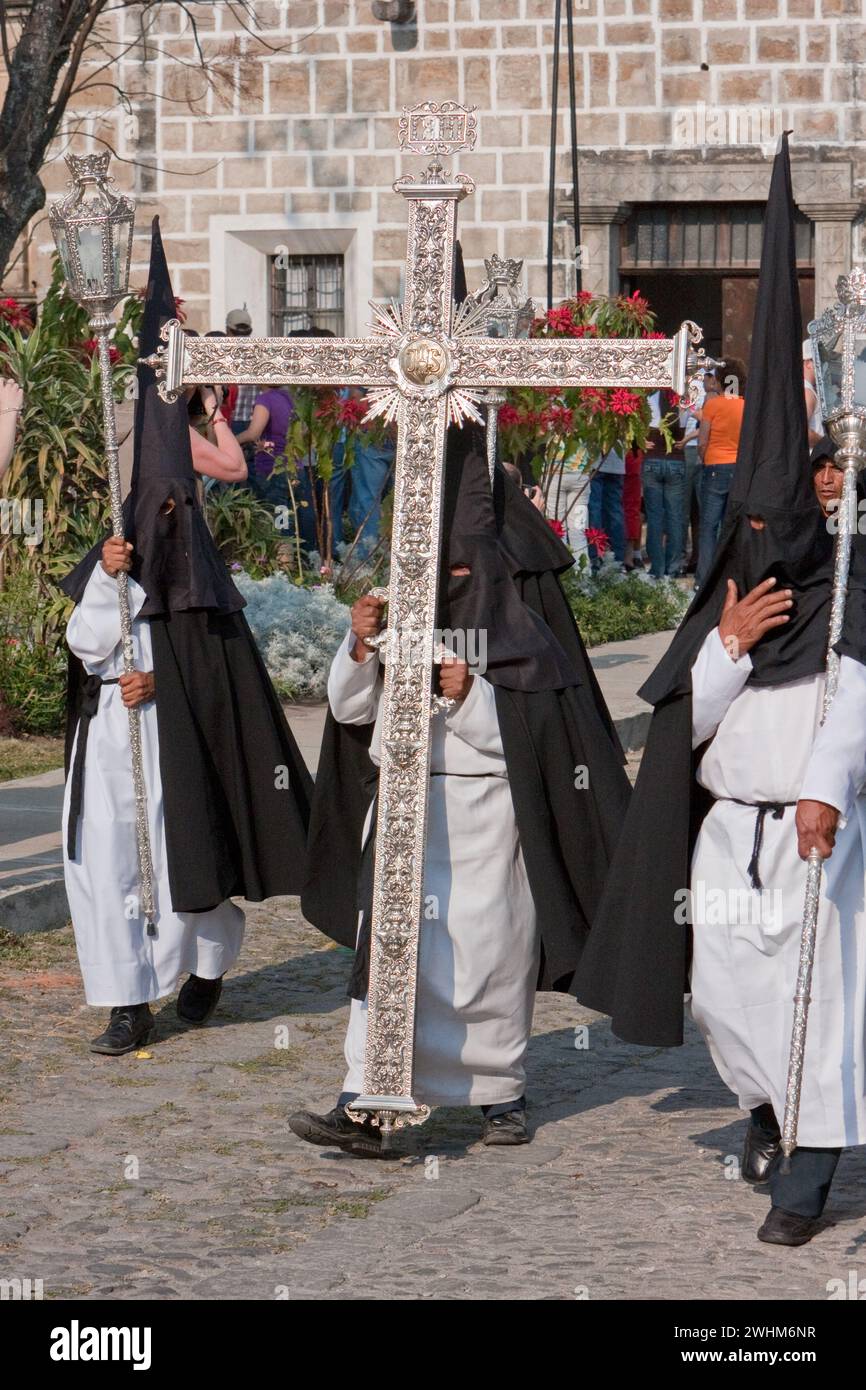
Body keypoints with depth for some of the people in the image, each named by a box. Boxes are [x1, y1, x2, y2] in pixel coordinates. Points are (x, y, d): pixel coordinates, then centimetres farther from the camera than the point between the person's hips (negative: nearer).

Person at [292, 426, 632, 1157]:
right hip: (401, 803, 5)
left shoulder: (514, 607, -8)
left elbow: (537, 727, -11)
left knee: (481, 955, -1)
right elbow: (351, 707, 11)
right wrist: (362, 648, -8)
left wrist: (470, 698, -26)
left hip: (482, 808, -5)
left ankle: (501, 1092, 15)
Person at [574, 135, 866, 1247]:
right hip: (725, 826, 5)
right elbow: (690, 717, 3)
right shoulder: (722, 609, 10)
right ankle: (764, 1106, 36)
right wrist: (730, 645, -13)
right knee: (720, 988, 8)